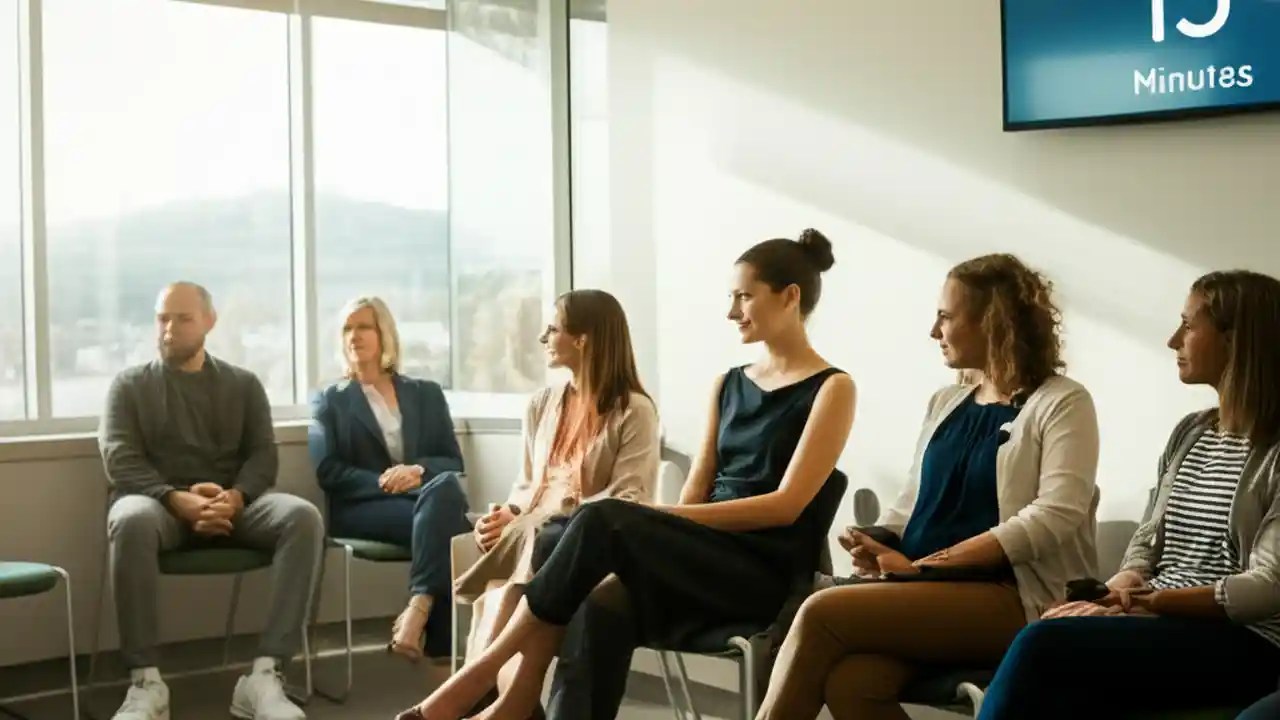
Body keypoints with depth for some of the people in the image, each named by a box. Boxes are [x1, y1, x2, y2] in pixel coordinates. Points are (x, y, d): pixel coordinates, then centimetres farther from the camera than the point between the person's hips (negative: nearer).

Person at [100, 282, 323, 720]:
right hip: (159, 501, -2)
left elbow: (263, 454, 7)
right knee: (131, 520, -39)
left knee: (304, 517, -30)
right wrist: (178, 499, -20)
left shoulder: (243, 384, 19)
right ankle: (145, 680, -35)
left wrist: (236, 497, -17)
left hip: (233, 504, 2)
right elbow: (119, 460, -1)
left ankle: (264, 675, -36)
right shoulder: (130, 385, 13)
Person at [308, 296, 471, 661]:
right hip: (362, 508, -2)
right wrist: (383, 482, -15)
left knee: (445, 486, -38)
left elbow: (453, 462, 11)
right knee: (445, 520, -35)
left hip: (427, 493, 2)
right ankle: (438, 640, -37)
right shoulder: (329, 400, 16)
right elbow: (327, 471, 2)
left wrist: (419, 470, -13)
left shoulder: (427, 393, 21)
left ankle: (418, 609, -44)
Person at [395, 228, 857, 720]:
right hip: (705, 557, 6)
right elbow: (695, 494, 13)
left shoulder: (831, 389, -1)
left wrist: (660, 518, -16)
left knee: (606, 521, -27)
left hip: (766, 569, -6)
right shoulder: (728, 384, 20)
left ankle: (484, 674, -19)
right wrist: (658, 526, -11)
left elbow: (787, 505, -11)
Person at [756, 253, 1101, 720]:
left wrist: (923, 566, -17)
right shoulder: (945, 402, 20)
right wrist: (879, 544, -6)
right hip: (927, 591, 5)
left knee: (823, 612, -24)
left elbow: (1055, 517, -14)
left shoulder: (1062, 403, -1)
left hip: (1013, 599, -5)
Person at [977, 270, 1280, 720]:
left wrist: (1146, 602, -16)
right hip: (1164, 624, 6)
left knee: (1045, 644, -27)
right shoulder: (1188, 434, 17)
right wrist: (1124, 591, -6)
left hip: (1243, 642, -6)